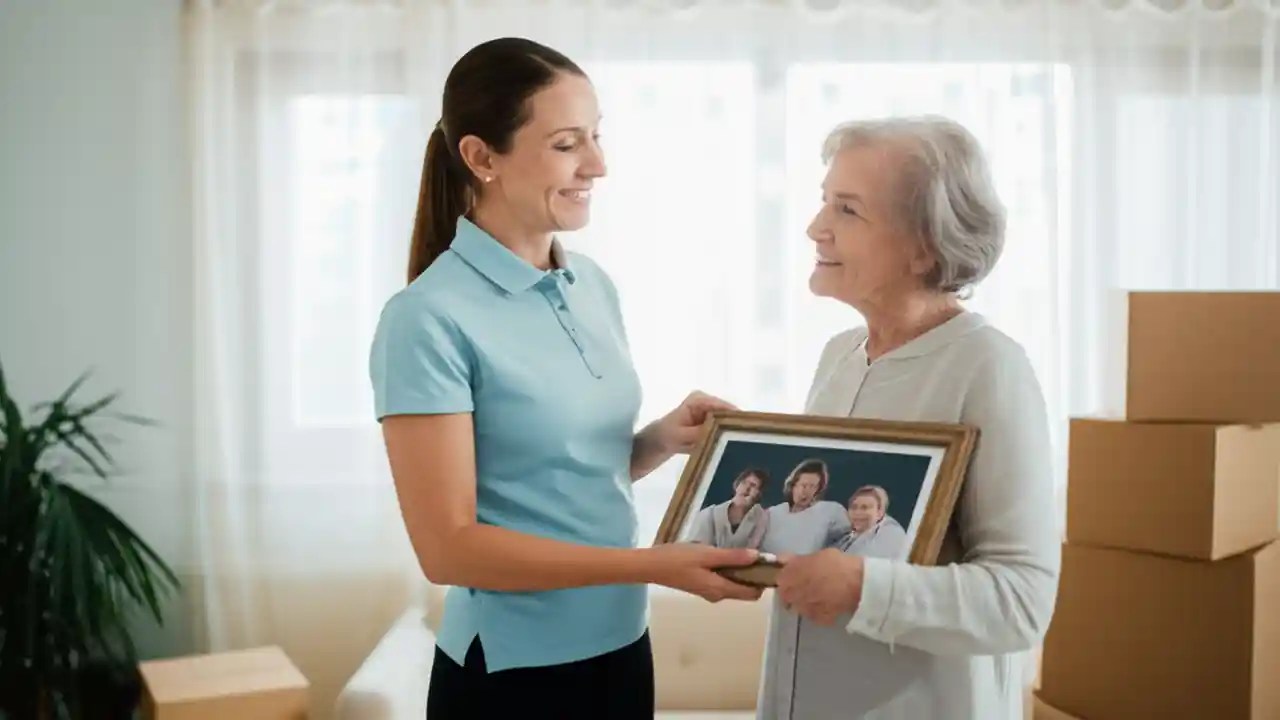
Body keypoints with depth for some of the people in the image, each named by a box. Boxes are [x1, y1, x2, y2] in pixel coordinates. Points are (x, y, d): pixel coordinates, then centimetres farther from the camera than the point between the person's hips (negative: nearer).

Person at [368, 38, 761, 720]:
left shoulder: (594, 284, 3)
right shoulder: (430, 319, -18)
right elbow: (448, 546, -19)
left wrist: (662, 439, -7)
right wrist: (655, 565, -23)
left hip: (621, 646, 7)